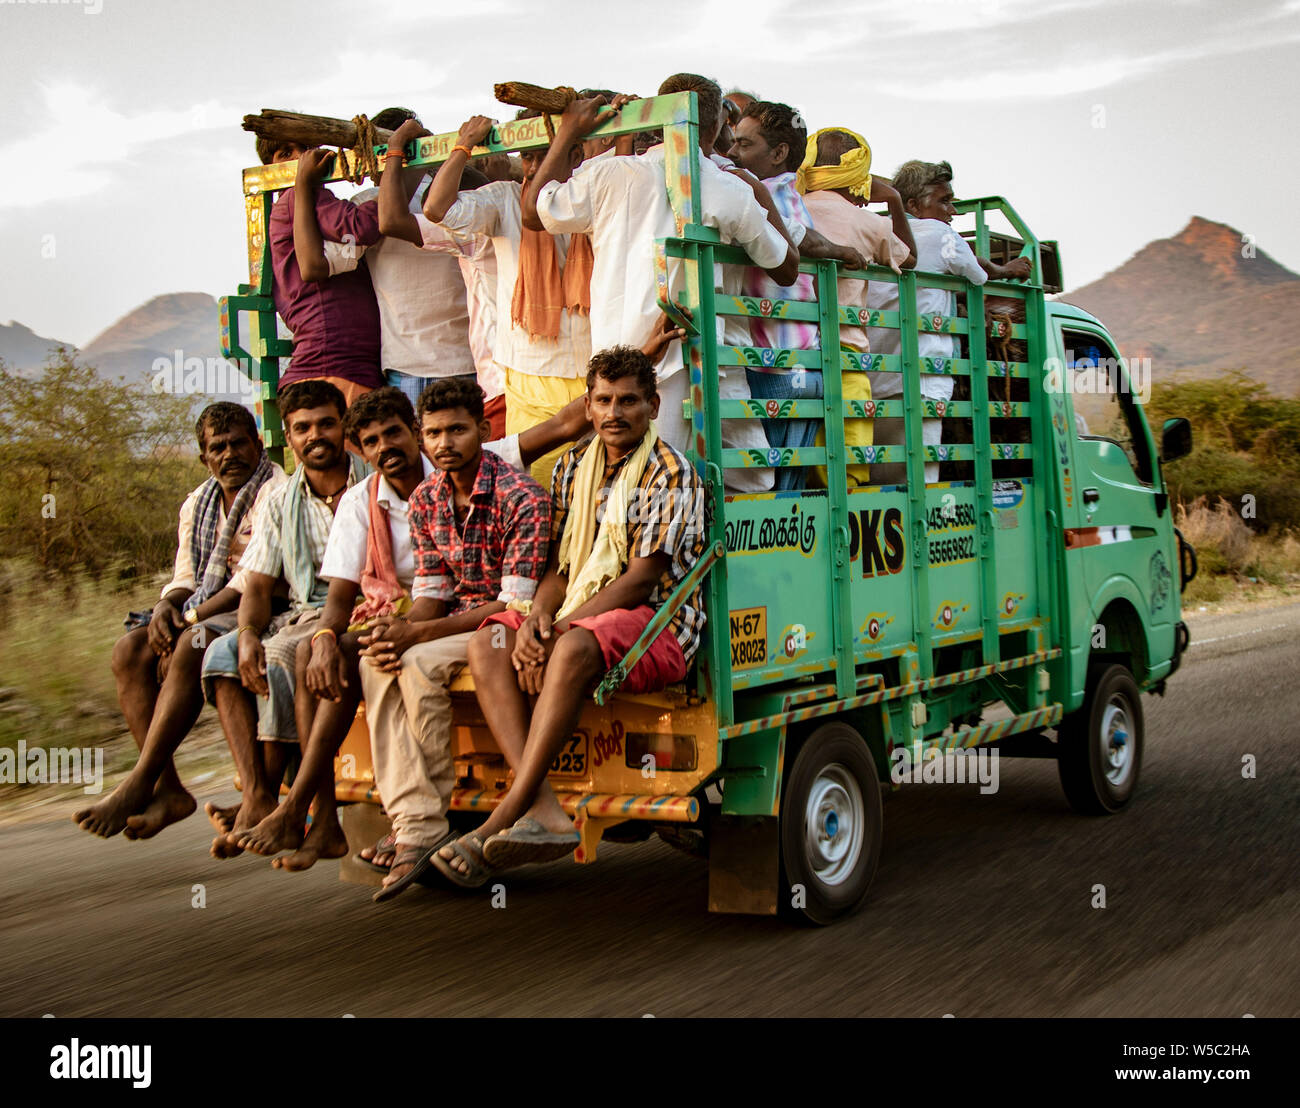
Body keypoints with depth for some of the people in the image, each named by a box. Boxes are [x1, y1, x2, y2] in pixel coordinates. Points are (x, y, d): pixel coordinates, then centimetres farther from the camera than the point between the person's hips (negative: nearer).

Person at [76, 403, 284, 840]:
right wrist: (166, 607, -7)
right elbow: (185, 580, 18)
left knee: (191, 648, -33)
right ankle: (167, 788, -22)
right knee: (130, 650, -15)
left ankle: (139, 784, -29)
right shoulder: (197, 505, 18)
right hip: (206, 616, 8)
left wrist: (190, 618, -17)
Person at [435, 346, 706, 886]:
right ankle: (545, 810, -35)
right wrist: (536, 618, -11)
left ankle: (503, 818, -37)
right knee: (488, 644, -18)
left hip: (659, 621, -7)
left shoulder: (672, 475, -6)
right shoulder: (573, 466, 14)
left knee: (575, 648, -37)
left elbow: (640, 579, -14)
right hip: (579, 614, 7)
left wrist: (558, 632, -20)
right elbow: (560, 564, 12)